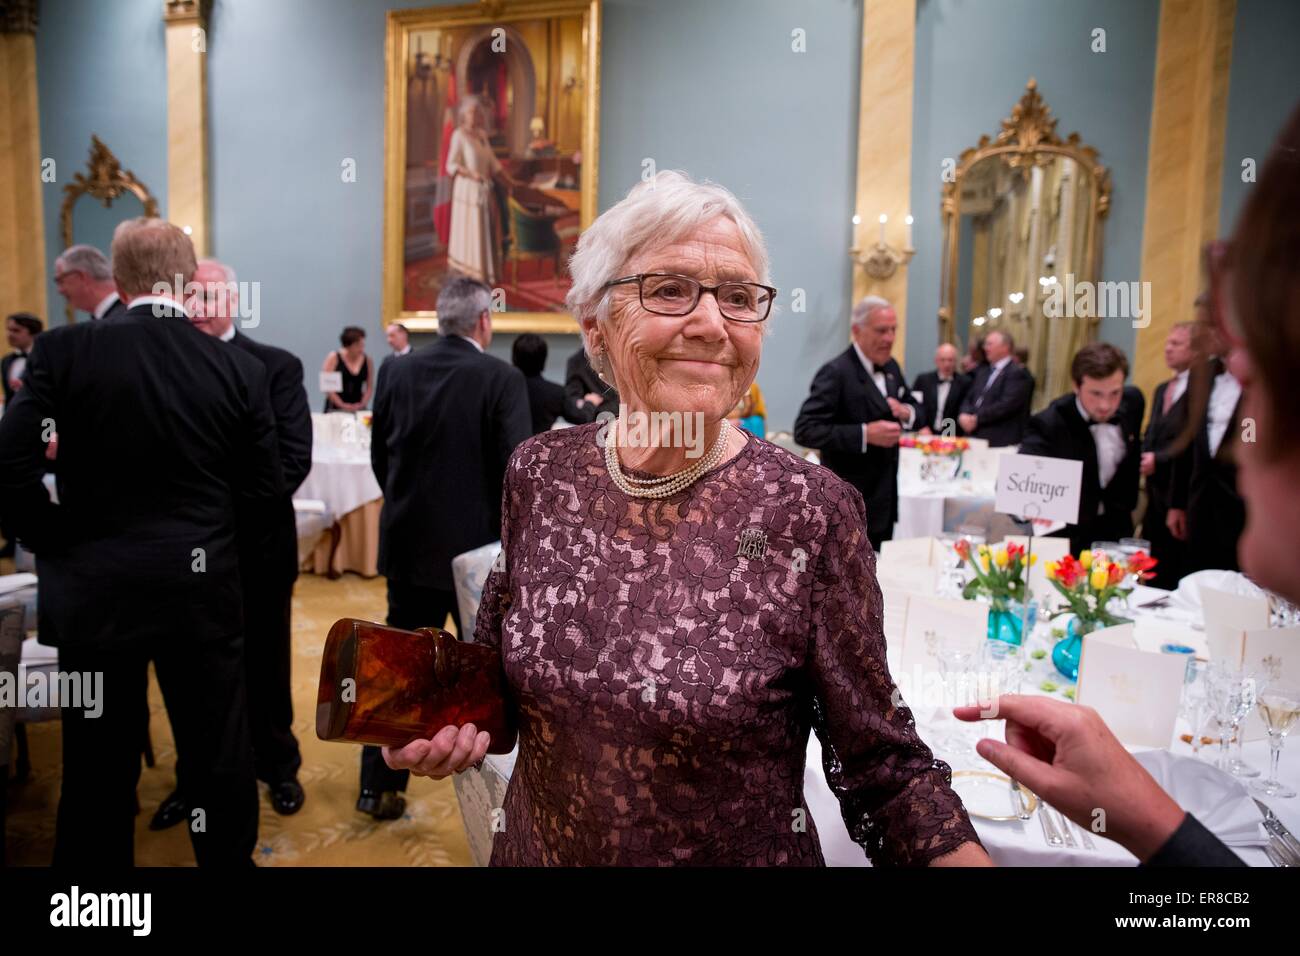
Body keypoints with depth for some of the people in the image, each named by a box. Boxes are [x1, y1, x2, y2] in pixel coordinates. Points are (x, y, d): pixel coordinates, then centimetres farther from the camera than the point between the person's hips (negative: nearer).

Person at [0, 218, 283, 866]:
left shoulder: (64, 350, -7)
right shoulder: (240, 368, -6)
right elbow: (264, 491, -4)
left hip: (94, 588, 0)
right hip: (204, 589, 0)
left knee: (99, 766, 15)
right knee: (219, 754, 15)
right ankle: (229, 857, 31)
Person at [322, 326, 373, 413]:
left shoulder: (367, 360, 6)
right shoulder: (334, 358, -1)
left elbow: (370, 387, 10)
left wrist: (362, 404, -5)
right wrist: (342, 405, -12)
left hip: (358, 409, 2)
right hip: (335, 408, -2)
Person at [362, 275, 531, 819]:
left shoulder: (397, 372, 0)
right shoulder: (502, 379, -14)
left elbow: (379, 455, 7)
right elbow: (516, 469, -16)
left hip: (408, 542, 4)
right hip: (477, 545, -4)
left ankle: (379, 784, 22)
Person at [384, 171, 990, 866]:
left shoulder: (811, 513, -22)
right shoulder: (540, 472, -11)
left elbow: (880, 765, -14)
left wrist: (961, 853, -29)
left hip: (743, 849, -3)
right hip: (534, 847, 4)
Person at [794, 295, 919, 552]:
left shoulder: (891, 368, 8)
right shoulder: (836, 373, -18)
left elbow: (913, 406, 20)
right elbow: (805, 430, -24)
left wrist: (906, 412, -4)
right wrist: (865, 434, -29)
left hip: (885, 497, 8)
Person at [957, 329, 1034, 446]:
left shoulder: (1017, 373, -5)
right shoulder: (983, 371, 21)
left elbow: (1007, 404, -16)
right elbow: (969, 398, 17)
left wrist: (976, 419, -16)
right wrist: (964, 416, -5)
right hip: (974, 436, 7)